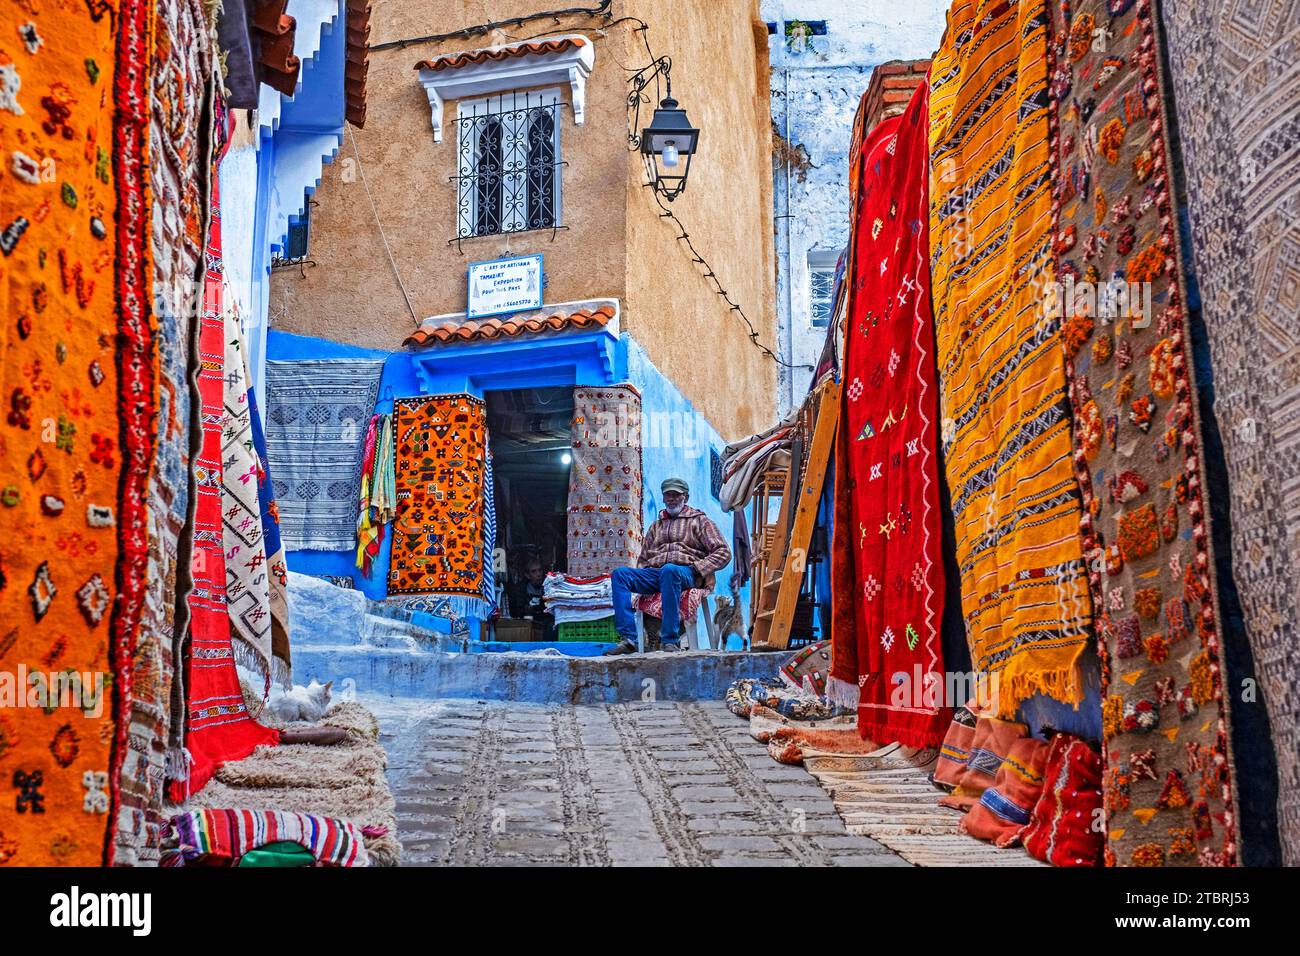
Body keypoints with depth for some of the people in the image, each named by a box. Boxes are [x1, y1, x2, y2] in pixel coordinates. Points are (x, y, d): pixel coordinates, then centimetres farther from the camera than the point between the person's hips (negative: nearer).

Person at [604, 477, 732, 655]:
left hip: (685, 571, -5)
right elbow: (643, 558, 30)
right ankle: (628, 639, -32)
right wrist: (638, 577, 7)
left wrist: (698, 568, -9)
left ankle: (671, 640, -41)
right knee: (619, 573, -21)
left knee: (669, 569, -41)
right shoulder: (656, 526, 31)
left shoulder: (699, 520, 16)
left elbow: (723, 552, 6)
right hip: (654, 572, 5)